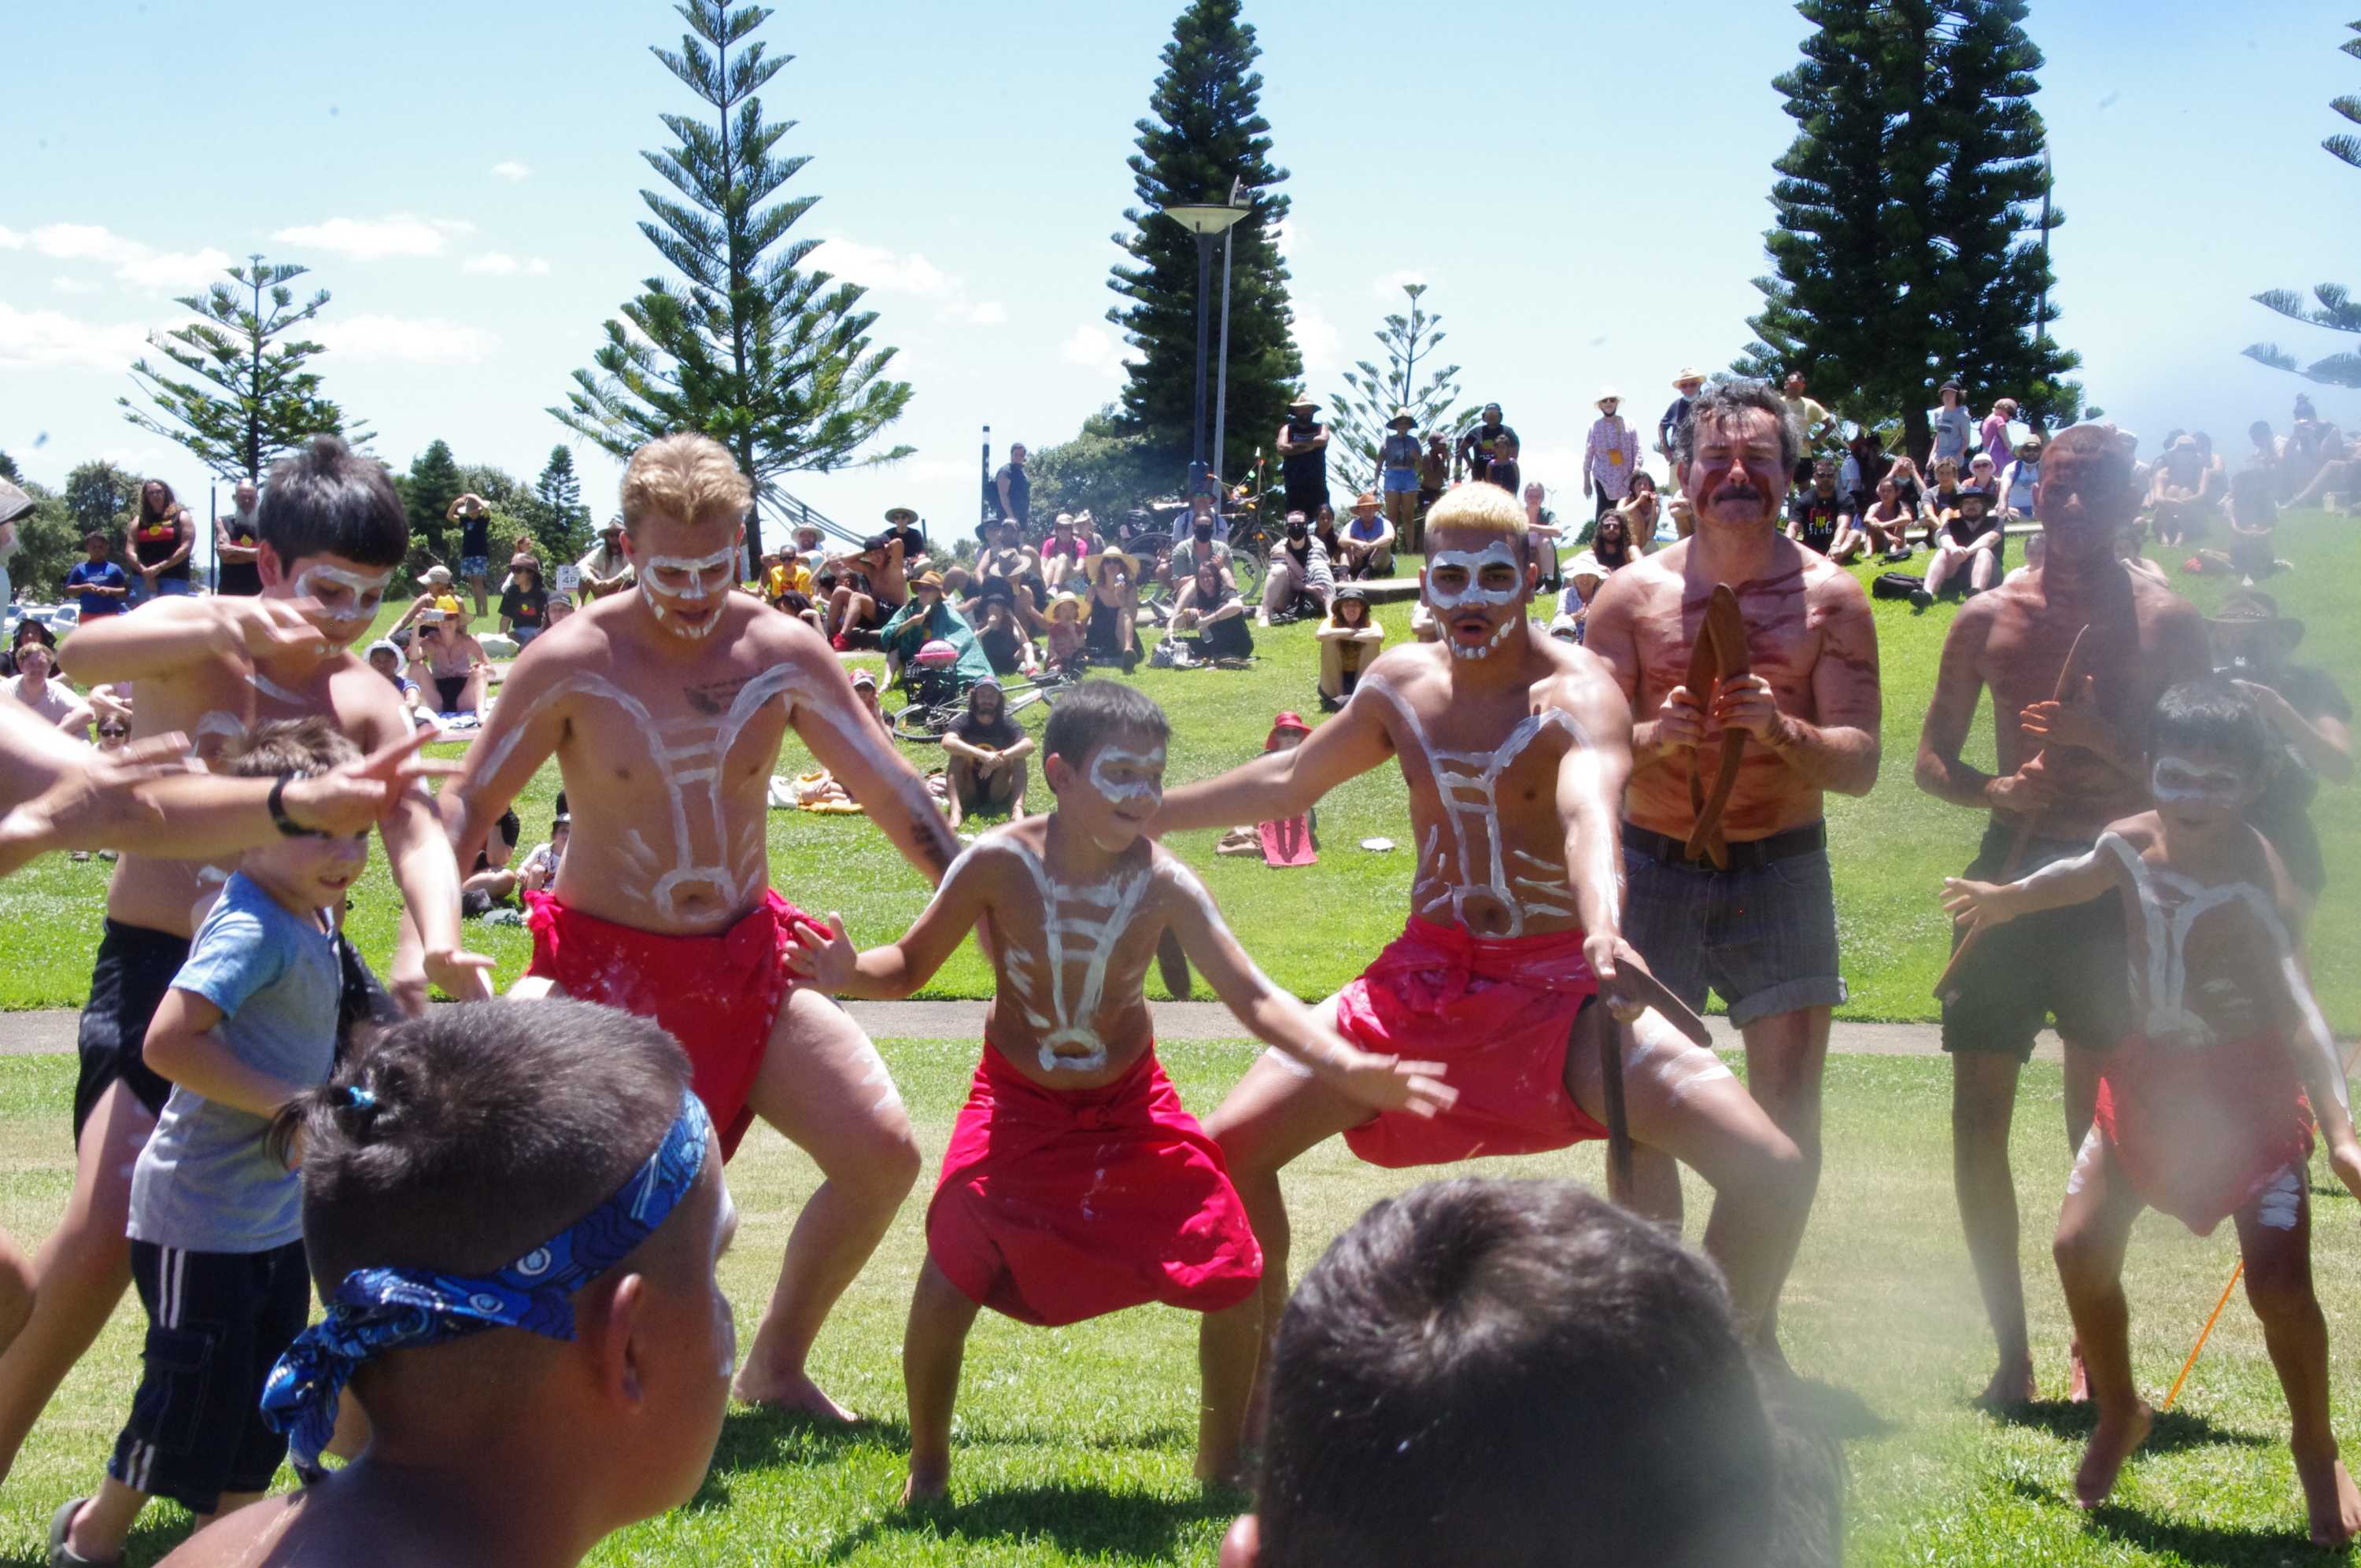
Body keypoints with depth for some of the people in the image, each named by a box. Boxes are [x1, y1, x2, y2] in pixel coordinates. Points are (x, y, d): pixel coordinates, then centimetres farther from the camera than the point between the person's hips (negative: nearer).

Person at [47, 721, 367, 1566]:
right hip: (205, 1218, -9)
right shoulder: (250, 929, -24)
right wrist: (290, 1103, -26)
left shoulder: (312, 920, 5)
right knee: (193, 1400, 4)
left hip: (276, 1212, 9)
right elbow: (168, 1042, -32)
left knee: (260, 1412, 18)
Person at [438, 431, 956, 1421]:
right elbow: (468, 803, -6)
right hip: (602, 965, -3)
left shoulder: (785, 654, -5)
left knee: (885, 1154, -3)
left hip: (747, 964, 3)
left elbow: (896, 798, 0)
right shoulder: (571, 662, -12)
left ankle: (776, 1366, 19)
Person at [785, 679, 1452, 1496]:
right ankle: (927, 1470, 7)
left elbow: (1253, 996, -23)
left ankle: (1222, 1461, 19)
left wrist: (1348, 1067, -38)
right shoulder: (998, 864, -22)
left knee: (1235, 1273, -6)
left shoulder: (1164, 884, -21)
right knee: (950, 1275, -19)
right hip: (1018, 1106, -1)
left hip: (1130, 1107, 2)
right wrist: (850, 972, -34)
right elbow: (911, 964, -11)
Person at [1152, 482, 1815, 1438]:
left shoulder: (1577, 695, -15)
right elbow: (1287, 782, 20)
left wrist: (1605, 931, -59)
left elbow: (1590, 815, -38)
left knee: (1769, 1173, -22)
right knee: (1230, 1146, -8)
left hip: (1557, 986, -4)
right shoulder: (1400, 684, 3)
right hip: (1425, 976, 4)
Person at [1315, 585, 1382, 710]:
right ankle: (1337, 696, -18)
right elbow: (1320, 635, -35)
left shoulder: (1370, 625, -10)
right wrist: (1352, 631, -30)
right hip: (1333, 683, 0)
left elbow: (1380, 637, -36)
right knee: (1329, 642, -22)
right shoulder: (1333, 623, -10)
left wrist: (1346, 636, -30)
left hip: (1361, 679, 0)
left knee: (1373, 642, -21)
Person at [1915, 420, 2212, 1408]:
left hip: (2116, 883, -2)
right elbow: (1932, 759, 12)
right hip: (2012, 872, 2)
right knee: (1979, 1115, -2)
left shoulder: (2166, 624, 2)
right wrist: (1993, 789, -8)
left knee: (2101, 1125, 3)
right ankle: (2011, 1349, 9)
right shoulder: (1989, 618, 7)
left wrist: (2102, 739, -17)